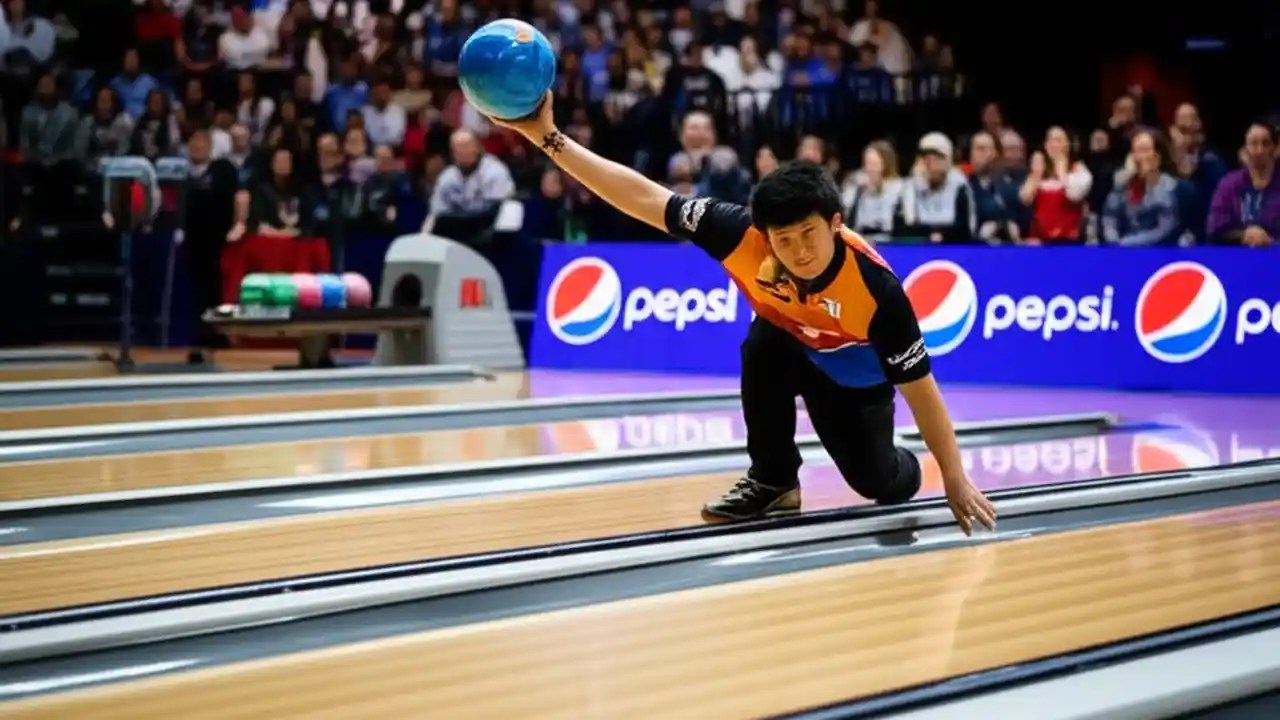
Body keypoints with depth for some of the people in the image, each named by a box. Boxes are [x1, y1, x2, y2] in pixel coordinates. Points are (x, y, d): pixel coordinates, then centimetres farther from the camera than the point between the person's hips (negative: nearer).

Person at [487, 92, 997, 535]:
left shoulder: (875, 287, -40)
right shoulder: (744, 234, -36)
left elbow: (918, 386, -32)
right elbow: (643, 198, -35)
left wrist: (955, 480, -29)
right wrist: (547, 137, -41)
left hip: (855, 374, -1)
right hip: (787, 347, 2)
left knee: (873, 480, -9)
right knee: (763, 347, -32)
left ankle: (902, 474, 33)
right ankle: (774, 481, -8)